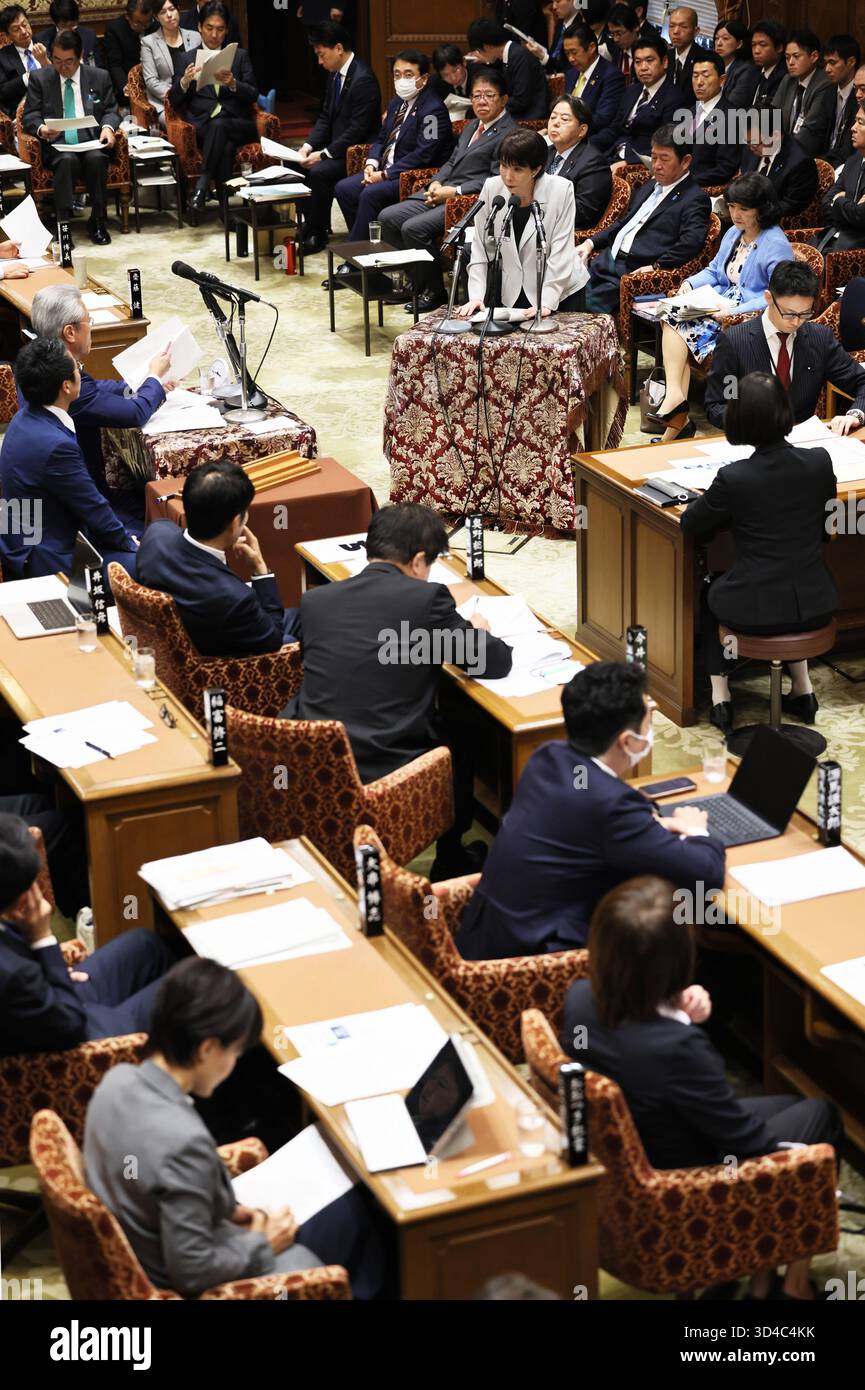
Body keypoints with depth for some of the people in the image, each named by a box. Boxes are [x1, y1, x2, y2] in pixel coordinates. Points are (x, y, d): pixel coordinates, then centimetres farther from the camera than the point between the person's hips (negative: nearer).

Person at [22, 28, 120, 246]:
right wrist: (40, 129, -18)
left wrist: (108, 127, -10)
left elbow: (111, 111, 14)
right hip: (57, 146, -1)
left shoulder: (100, 77, 14)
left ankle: (97, 222, -22)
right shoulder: (39, 78, 9)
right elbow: (29, 116, 6)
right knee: (67, 160, -36)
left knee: (96, 159, -34)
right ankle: (63, 223, -36)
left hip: (92, 142, 1)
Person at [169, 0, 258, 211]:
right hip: (202, 125, 0)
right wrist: (184, 82, -15)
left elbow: (253, 95, 6)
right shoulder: (188, 59, 16)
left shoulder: (240, 56, 17)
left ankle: (202, 185, -37)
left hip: (238, 124, 0)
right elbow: (175, 102, 8)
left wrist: (233, 84, -16)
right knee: (226, 145, -36)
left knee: (218, 125, -37)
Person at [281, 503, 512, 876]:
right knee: (460, 740, 27)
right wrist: (479, 632, 24)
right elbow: (497, 663, 0)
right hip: (388, 773, -3)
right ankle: (451, 863, 42)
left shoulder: (313, 601, 4)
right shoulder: (427, 598, -8)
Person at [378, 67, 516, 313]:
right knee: (388, 217, -3)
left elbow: (497, 180, -15)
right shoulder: (473, 126, 22)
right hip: (443, 192, 9)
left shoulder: (508, 133, -7)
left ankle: (433, 292, -10)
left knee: (414, 227, -26)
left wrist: (453, 191, -16)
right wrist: (437, 183, 3)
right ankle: (414, 280, 5)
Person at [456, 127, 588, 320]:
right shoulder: (492, 188, -6)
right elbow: (479, 250, -2)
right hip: (508, 293, 2)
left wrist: (546, 303, -22)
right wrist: (476, 296, -11)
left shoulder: (561, 191, -14)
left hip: (561, 291, -2)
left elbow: (561, 252, -15)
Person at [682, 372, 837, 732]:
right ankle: (802, 687, 36)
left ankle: (719, 695, 26)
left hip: (754, 612, -3)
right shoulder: (820, 463, -10)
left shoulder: (734, 478, -20)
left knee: (708, 593, 32)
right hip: (816, 607, 3)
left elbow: (690, 524, -1)